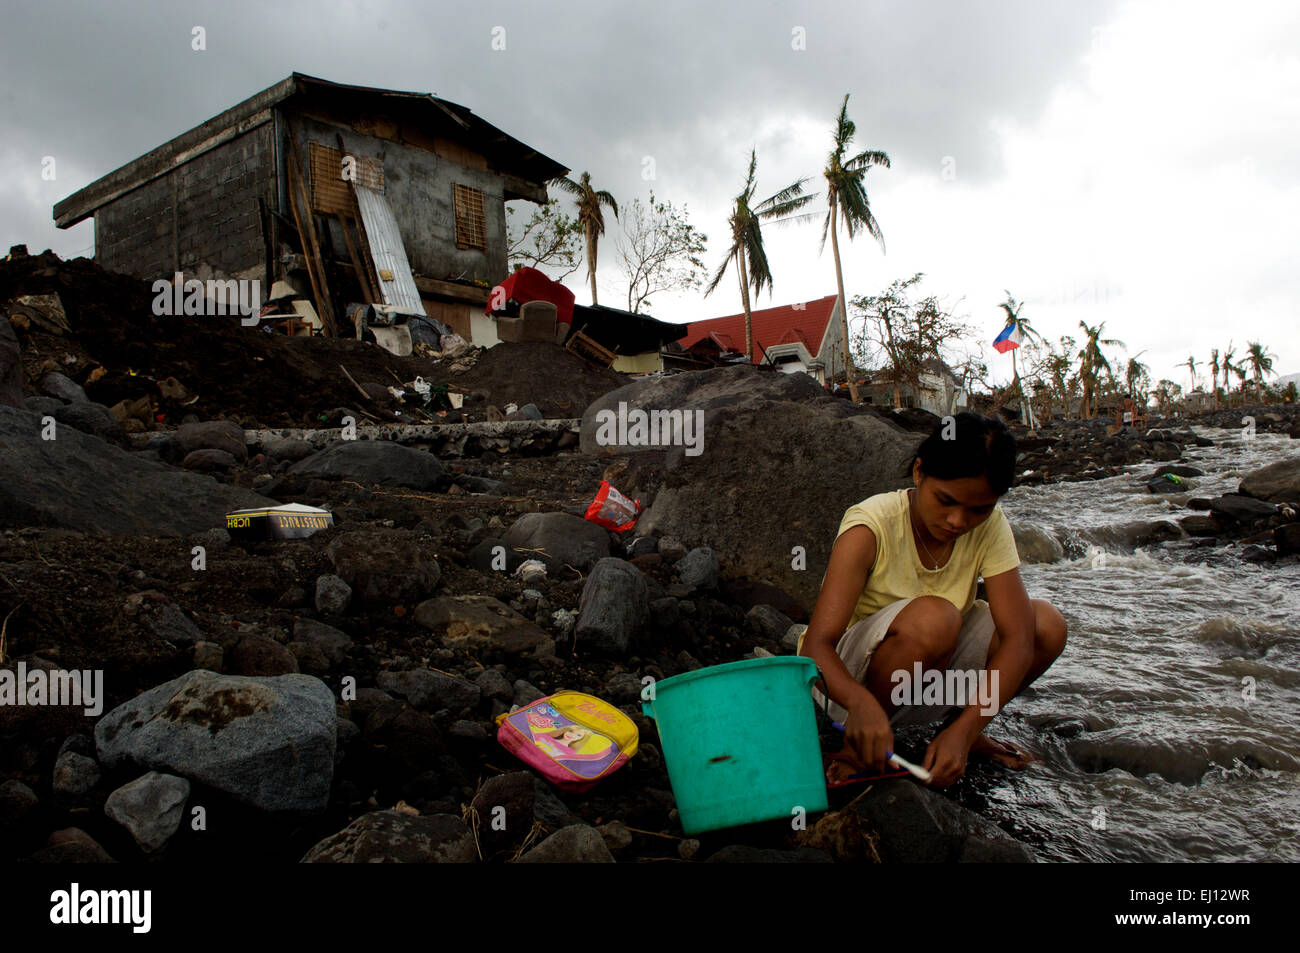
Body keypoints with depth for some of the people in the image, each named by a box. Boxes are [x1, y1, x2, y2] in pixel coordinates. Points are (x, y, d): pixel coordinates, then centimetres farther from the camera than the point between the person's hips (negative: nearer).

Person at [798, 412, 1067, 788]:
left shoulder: (989, 527, -11)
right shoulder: (871, 526, -24)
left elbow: (1017, 638, -19)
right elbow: (816, 645, -30)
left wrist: (965, 729, -33)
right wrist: (862, 704, -52)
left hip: (927, 677, 5)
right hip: (846, 678, -5)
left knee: (1047, 624, -16)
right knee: (933, 618, -35)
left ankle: (956, 721, 7)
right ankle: (858, 744, -13)